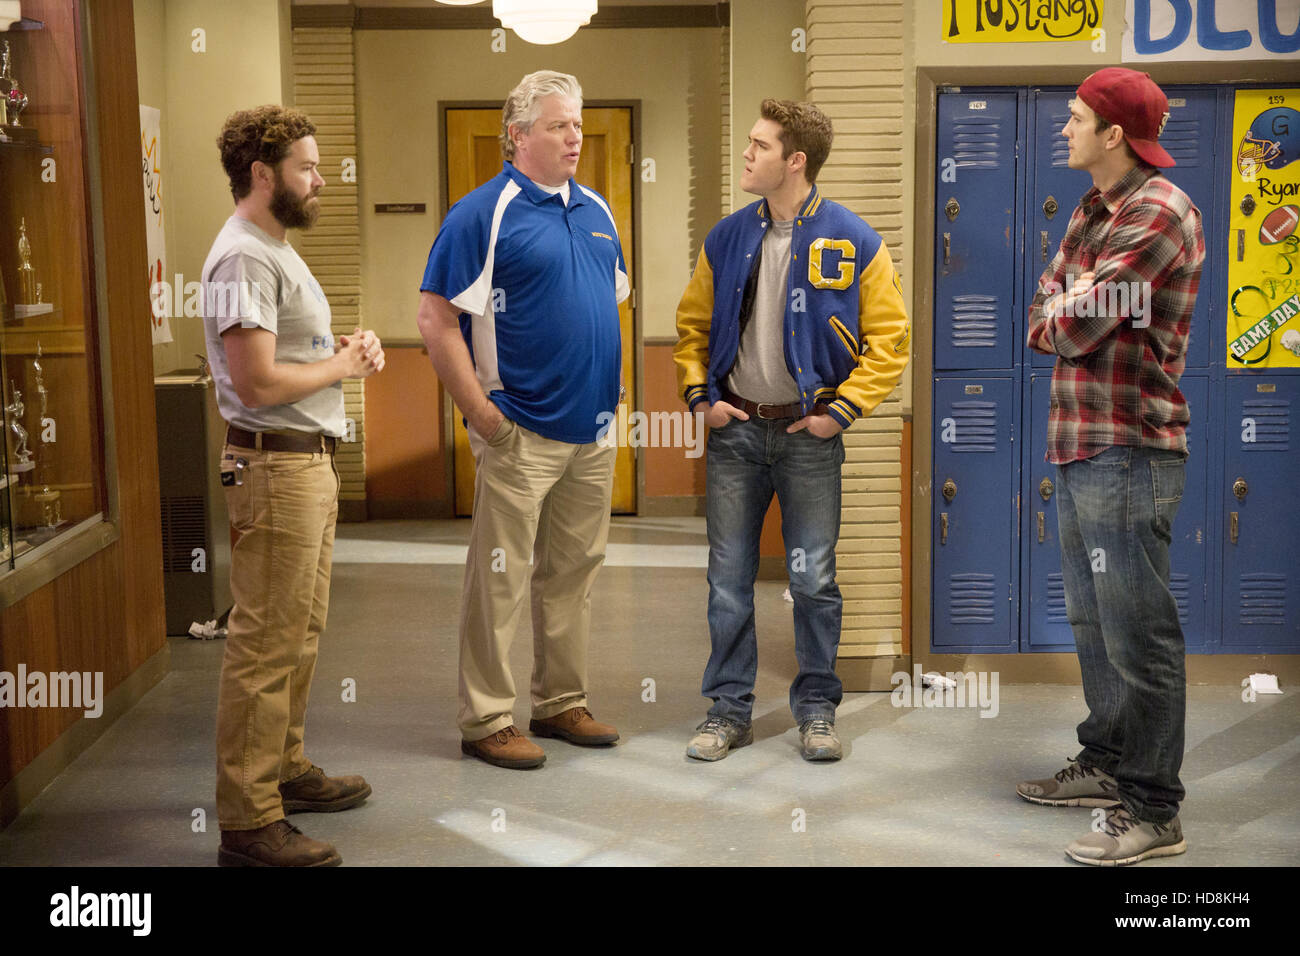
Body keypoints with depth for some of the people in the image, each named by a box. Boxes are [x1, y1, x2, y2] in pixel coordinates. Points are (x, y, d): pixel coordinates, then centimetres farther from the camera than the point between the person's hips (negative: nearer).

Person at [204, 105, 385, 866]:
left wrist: (348, 348, 6)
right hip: (277, 467, -11)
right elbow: (259, 382, -24)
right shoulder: (245, 259, -17)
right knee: (268, 646, -7)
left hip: (311, 461, 11)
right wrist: (340, 366, -9)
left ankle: (286, 770, 32)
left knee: (301, 633, 18)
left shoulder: (276, 249, 17)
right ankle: (250, 823, 0)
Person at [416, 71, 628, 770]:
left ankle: (563, 703, 27)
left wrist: (610, 387, 15)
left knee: (574, 571, 15)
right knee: (500, 579, -1)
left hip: (594, 430, 7)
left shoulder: (596, 210, 13)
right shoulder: (483, 214, -10)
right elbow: (436, 321, -14)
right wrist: (482, 414, -15)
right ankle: (487, 720, 9)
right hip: (522, 435, -7)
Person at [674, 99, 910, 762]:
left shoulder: (854, 244, -6)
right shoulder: (727, 239, 5)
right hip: (735, 430, 3)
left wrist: (843, 410, -9)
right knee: (728, 578, 6)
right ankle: (729, 709, 18)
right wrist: (698, 395, 2)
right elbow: (691, 325, 15)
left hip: (808, 433, -3)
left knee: (814, 578, 4)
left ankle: (816, 708, 20)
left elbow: (889, 338, -3)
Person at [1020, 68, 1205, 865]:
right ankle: (1107, 764, 32)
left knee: (1138, 635, -6)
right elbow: (1043, 323, 13)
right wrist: (1072, 311, -7)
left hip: (1127, 451, -10)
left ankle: (1153, 813, 0)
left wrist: (1063, 310, 2)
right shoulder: (1092, 214, 17)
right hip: (1079, 445, 10)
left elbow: (1073, 325, -19)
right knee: (1095, 623, 18)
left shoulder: (1159, 214, -14)